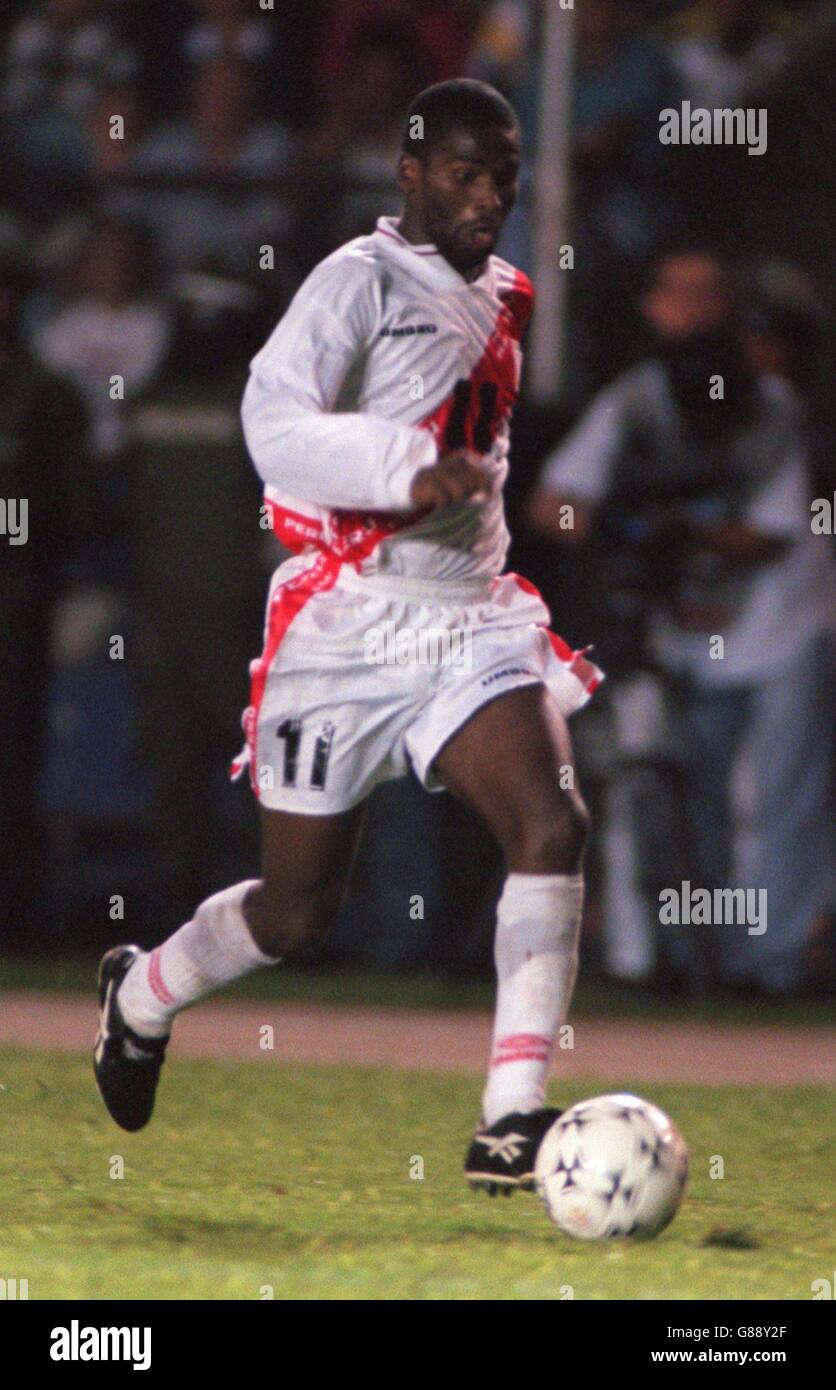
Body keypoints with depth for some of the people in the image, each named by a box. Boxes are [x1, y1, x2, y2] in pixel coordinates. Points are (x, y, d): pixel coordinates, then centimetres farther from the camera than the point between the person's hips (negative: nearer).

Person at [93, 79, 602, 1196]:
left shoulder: (499, 297, 15)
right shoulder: (363, 279, -9)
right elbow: (273, 422, -23)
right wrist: (408, 470, -34)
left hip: (473, 621, 6)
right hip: (347, 629, -6)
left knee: (553, 827, -18)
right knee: (296, 910, 3)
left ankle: (512, 1124, -18)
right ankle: (141, 995, 35)